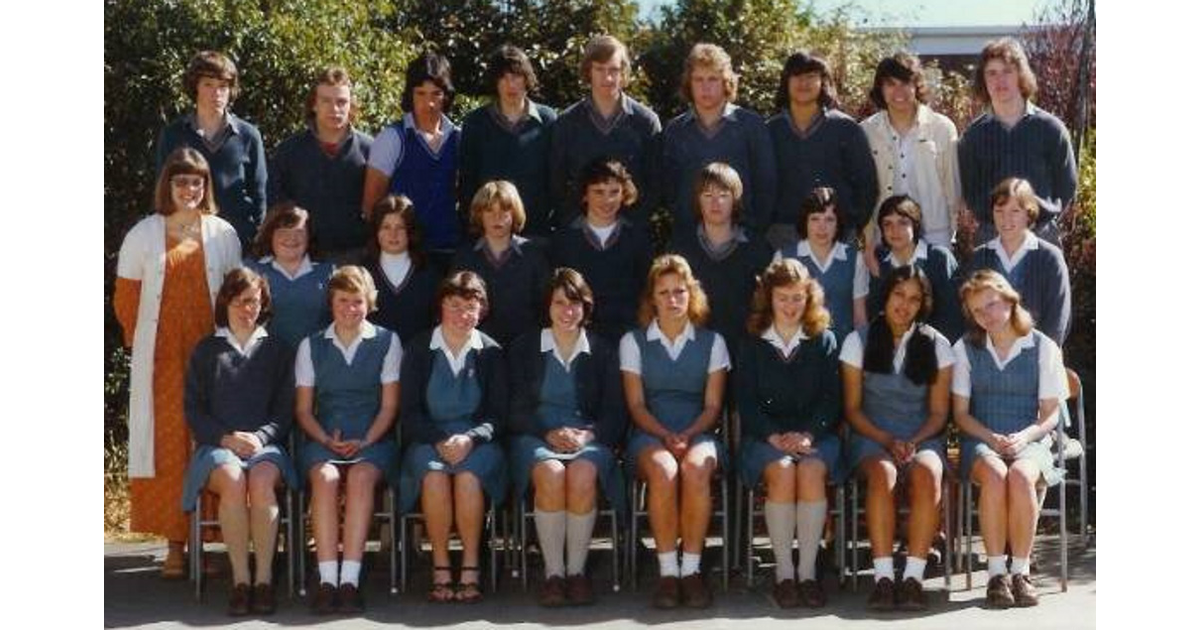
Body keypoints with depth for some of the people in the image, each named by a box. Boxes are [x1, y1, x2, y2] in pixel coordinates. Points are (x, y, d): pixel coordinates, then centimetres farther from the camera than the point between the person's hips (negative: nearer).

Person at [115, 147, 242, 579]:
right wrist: (142, 343, 7)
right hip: (161, 358, 0)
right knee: (166, 443, -1)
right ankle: (174, 545, 4)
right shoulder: (144, 234, 5)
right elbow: (126, 298, 8)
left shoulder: (222, 234, 7)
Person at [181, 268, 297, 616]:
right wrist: (226, 438, -7)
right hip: (217, 444, 0)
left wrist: (259, 437, -9)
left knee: (262, 481, -35)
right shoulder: (206, 351, 18)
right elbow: (193, 409, 10)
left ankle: (264, 580, -32)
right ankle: (240, 580, -31)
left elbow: (285, 409, 11)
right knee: (232, 480, -35)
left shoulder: (277, 350, 19)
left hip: (265, 444, 0)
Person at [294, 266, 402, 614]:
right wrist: (327, 441, -7)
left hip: (373, 440, -1)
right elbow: (303, 409, 11)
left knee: (361, 476, -34)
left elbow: (389, 406, 4)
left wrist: (364, 441, -11)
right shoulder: (311, 346, 14)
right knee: (325, 477, -32)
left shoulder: (387, 342, 10)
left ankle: (350, 580, -39)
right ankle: (327, 581, -38)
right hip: (323, 440, 1)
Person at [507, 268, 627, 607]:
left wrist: (588, 434, -11)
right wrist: (549, 433, -13)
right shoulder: (523, 348, 12)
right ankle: (553, 573, -28)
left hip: (588, 437, 1)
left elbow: (616, 413, 8)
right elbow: (516, 410, 5)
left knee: (582, 475, -34)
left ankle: (577, 571, -24)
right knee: (551, 474, -35)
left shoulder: (603, 352, 15)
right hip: (536, 437, 0)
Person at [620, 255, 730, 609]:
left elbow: (712, 406, 7)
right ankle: (668, 572, -30)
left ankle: (691, 570, -30)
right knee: (663, 470, -37)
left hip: (698, 433, 1)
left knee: (695, 468, -36)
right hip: (650, 434, 0)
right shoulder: (633, 342, 13)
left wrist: (687, 436, -12)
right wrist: (666, 436, -13)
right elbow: (636, 405, 5)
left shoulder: (712, 342, 14)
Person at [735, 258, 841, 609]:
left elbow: (831, 398, 4)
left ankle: (808, 572, -28)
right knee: (781, 472, -32)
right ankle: (783, 573, -27)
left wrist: (808, 435, -13)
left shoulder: (824, 341, 12)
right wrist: (774, 436, -13)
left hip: (815, 432, 0)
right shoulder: (753, 344, 12)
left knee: (811, 472, -32)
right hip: (765, 434, 0)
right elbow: (746, 400, 4)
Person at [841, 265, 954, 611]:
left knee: (927, 475, -34)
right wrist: (887, 441, -13)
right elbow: (852, 408, 3)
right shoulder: (859, 341, 4)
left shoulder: (936, 345, 7)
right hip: (872, 435, -1)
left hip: (922, 437, 1)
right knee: (882, 474, -36)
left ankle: (914, 577, -36)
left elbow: (939, 412, 7)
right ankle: (883, 577, -38)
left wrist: (913, 442, -13)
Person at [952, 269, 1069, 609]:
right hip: (981, 442, 1)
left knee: (1021, 476, -35)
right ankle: (996, 573, -29)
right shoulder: (965, 349, 9)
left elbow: (1051, 414, 4)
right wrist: (991, 438, -12)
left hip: (1030, 441, 0)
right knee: (994, 475, -35)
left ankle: (1020, 571, -25)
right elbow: (961, 412, 7)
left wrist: (1024, 437, -16)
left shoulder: (1043, 347, 5)